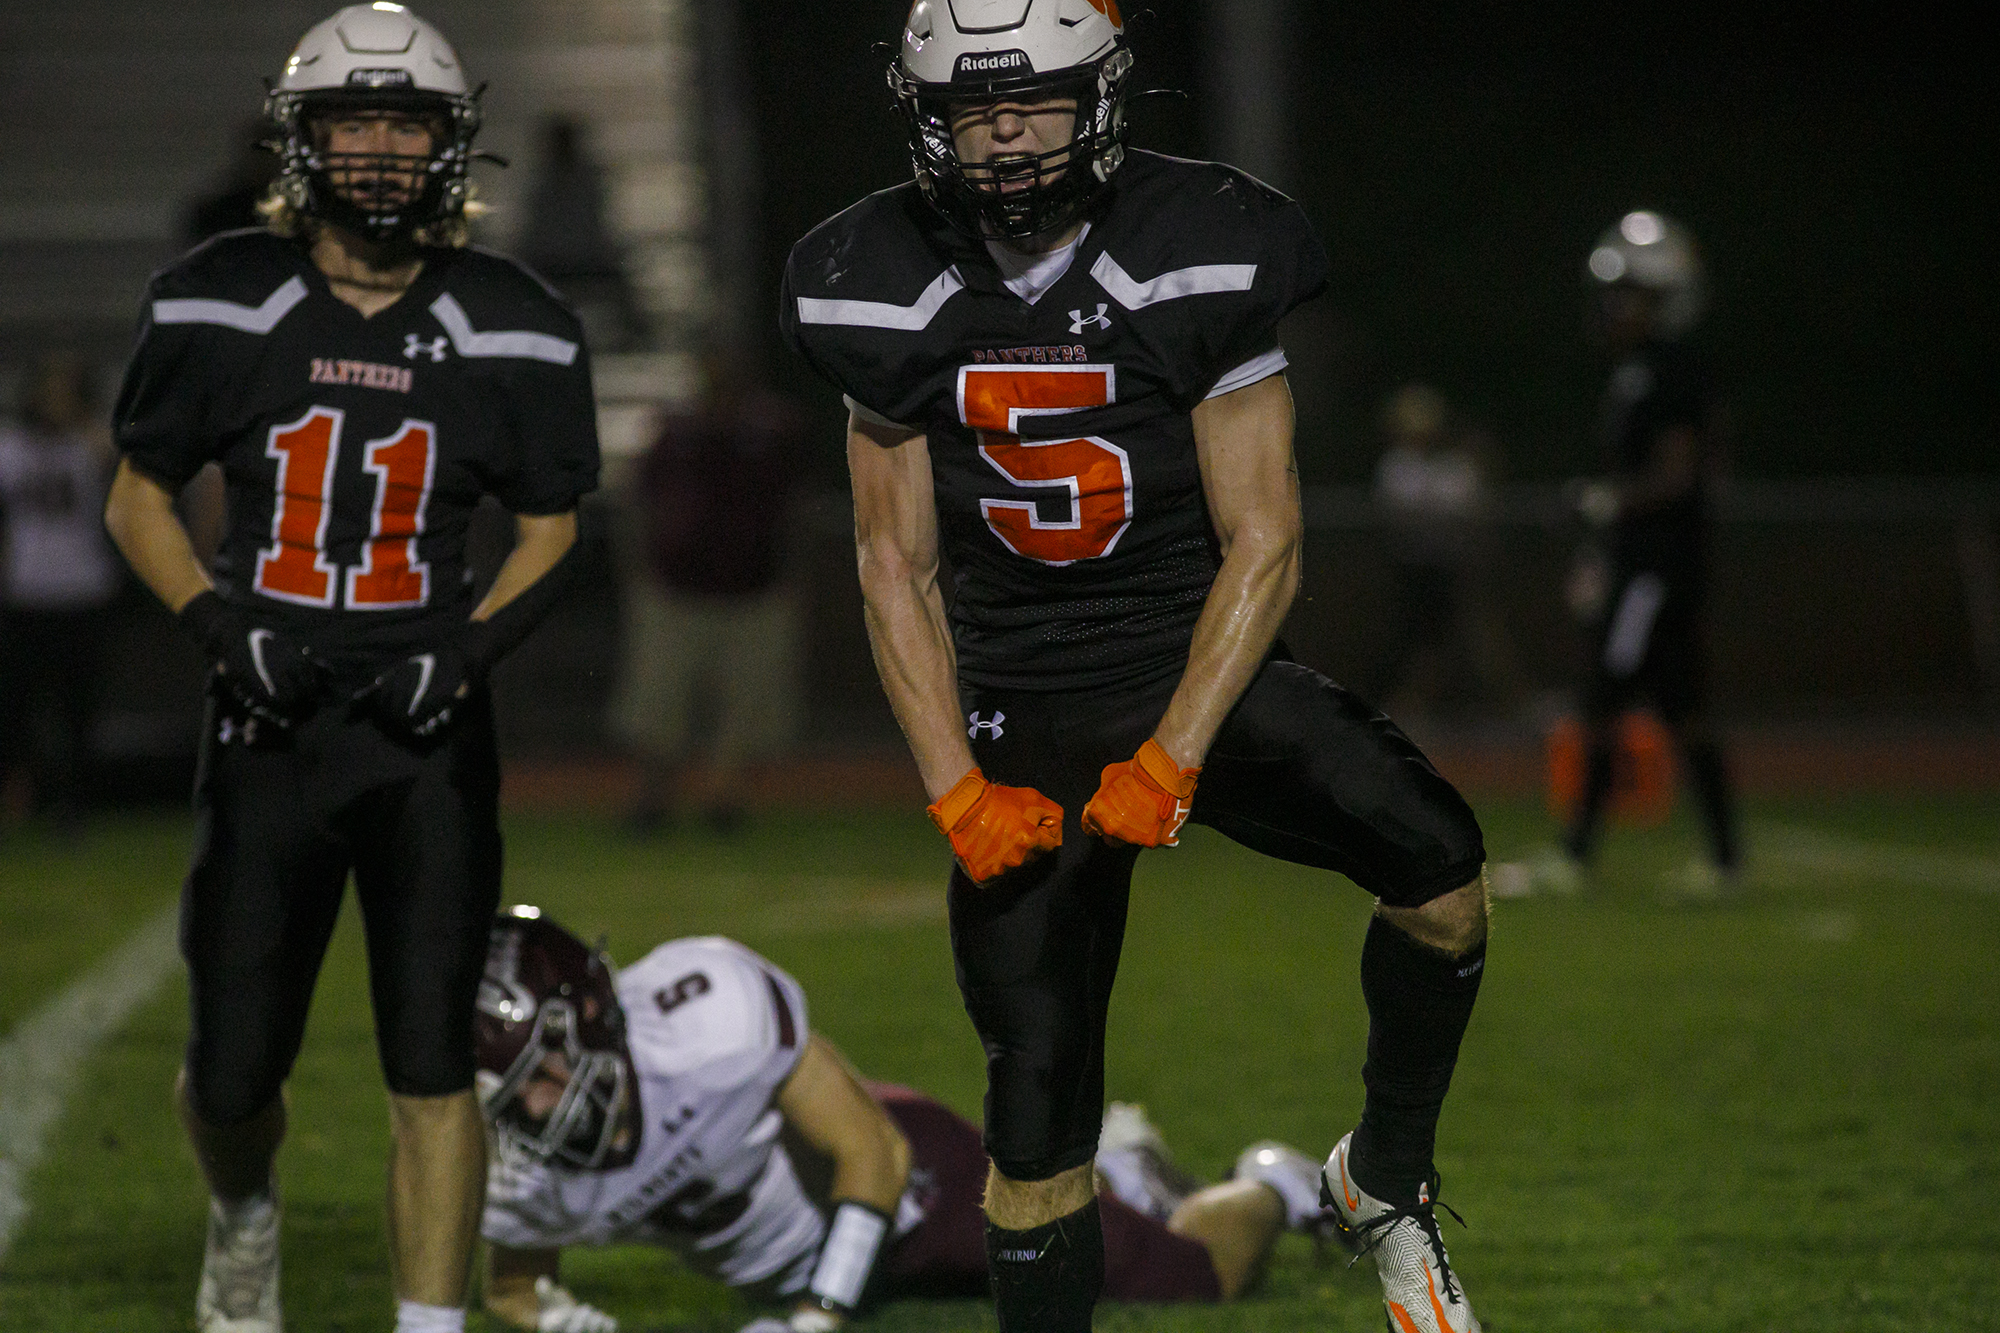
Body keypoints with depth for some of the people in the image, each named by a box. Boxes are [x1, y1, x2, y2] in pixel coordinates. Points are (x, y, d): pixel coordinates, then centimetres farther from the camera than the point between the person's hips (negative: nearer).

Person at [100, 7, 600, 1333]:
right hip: (271, 725, 0)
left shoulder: (513, 335, -1)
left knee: (432, 1067, -6)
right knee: (232, 1074, 4)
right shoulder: (221, 307, -2)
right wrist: (223, 623, -8)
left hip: (428, 736, 0)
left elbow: (552, 528, 9)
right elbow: (140, 497, 8)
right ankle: (245, 1214, 39)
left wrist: (467, 647, -8)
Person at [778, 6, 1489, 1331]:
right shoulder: (889, 293, -4)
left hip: (1199, 670, -2)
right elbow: (895, 565, 3)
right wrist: (958, 790, -8)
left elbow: (1263, 550, -11)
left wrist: (1169, 764, -20)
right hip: (1018, 706, 2)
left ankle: (1388, 1181, -4)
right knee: (1037, 1110, 0)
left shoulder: (1198, 263, -12)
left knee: (1436, 860, -26)